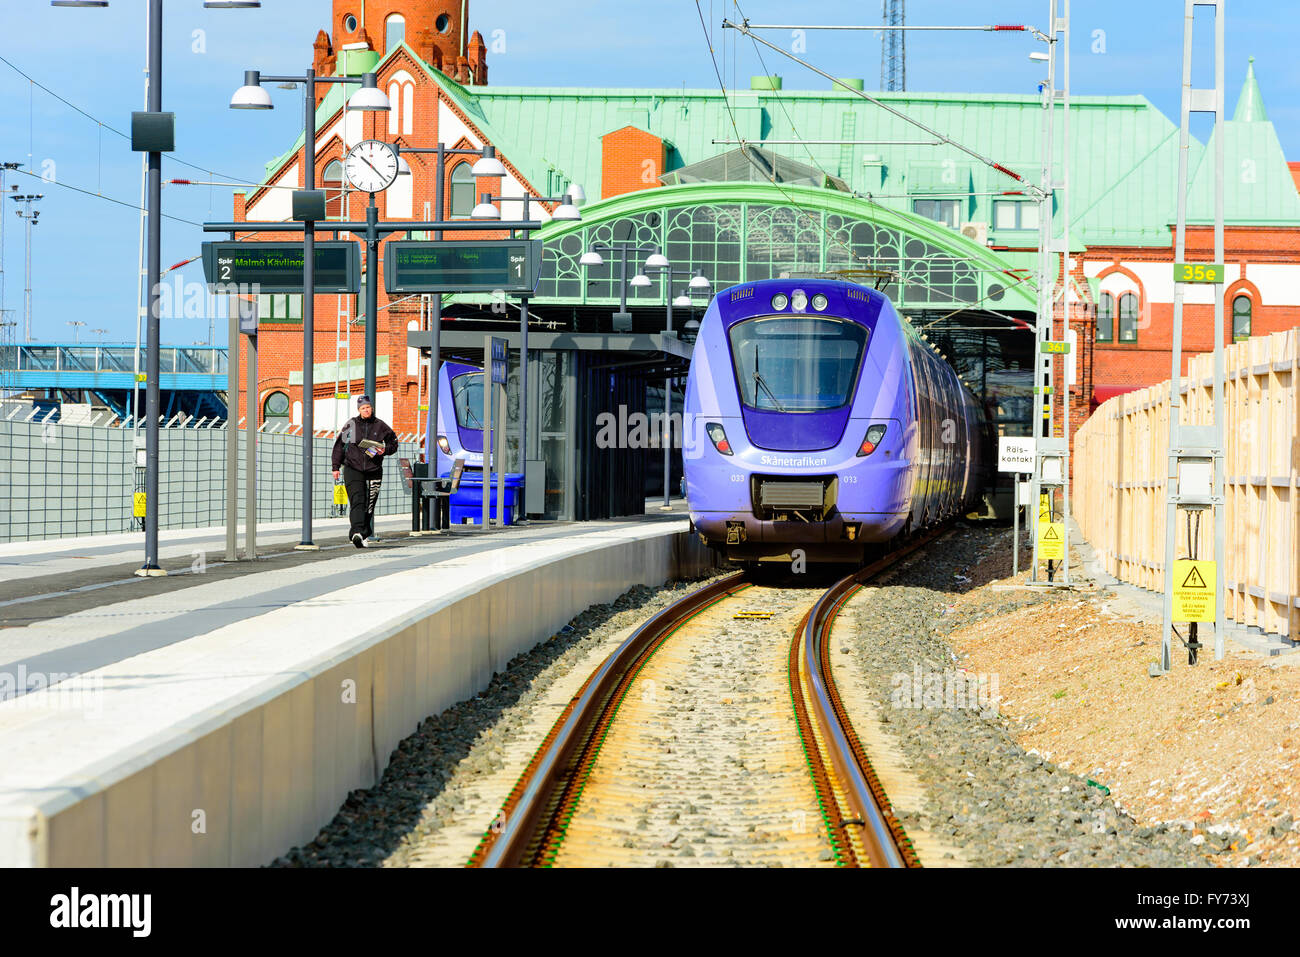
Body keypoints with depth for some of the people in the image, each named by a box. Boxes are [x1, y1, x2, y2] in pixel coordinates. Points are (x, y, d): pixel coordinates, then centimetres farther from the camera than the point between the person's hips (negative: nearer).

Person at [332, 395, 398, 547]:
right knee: (357, 501, -17)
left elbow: (393, 443, 15)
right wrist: (336, 467, 6)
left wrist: (385, 450, -7)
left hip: (373, 471, 2)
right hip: (353, 469, -2)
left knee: (369, 505, 4)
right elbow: (339, 445, 9)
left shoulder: (380, 426, 5)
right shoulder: (351, 424, 3)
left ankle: (365, 535, 14)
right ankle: (357, 532, -31)